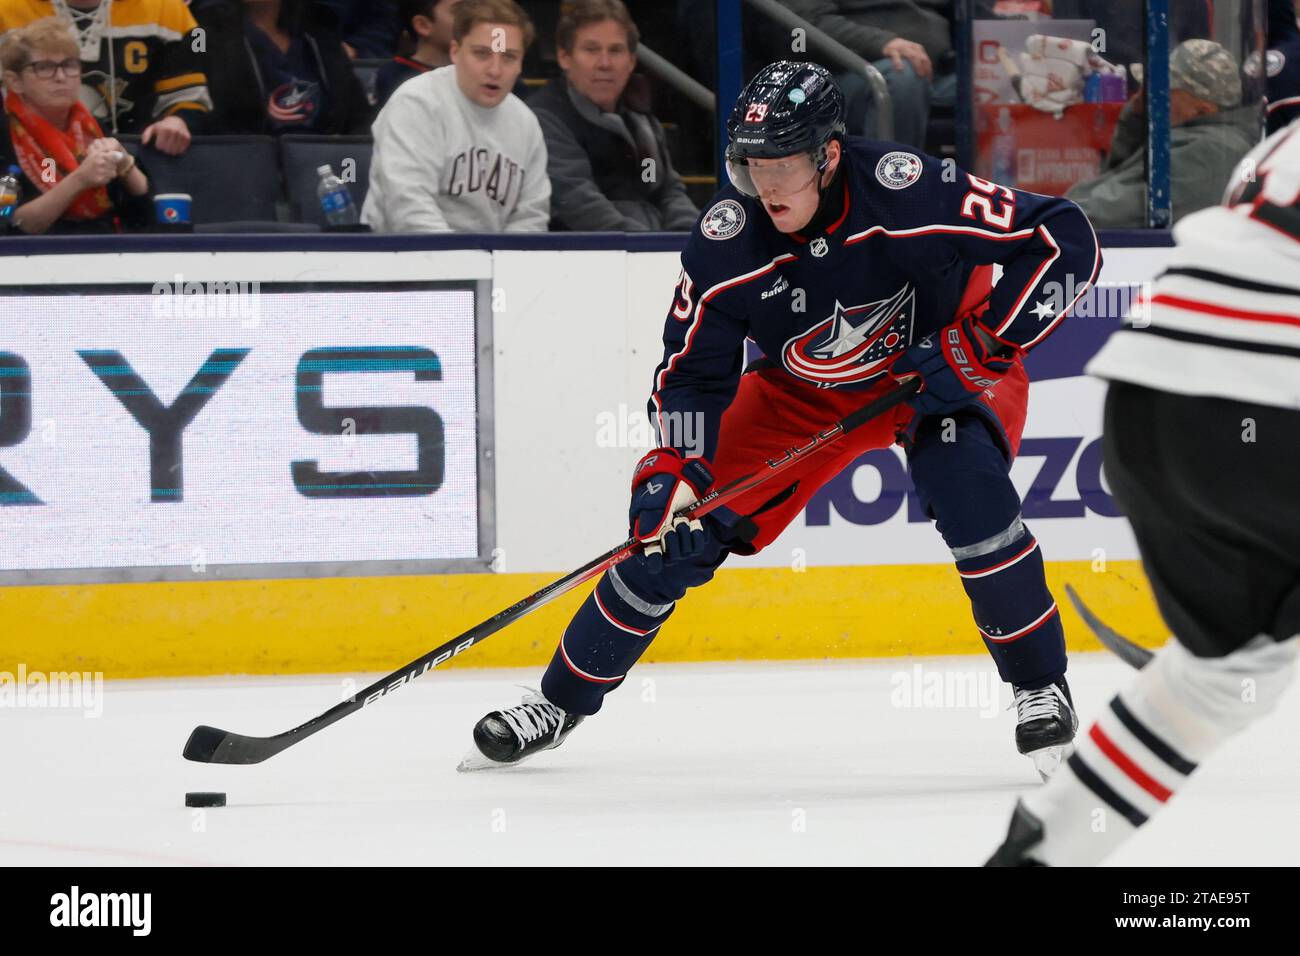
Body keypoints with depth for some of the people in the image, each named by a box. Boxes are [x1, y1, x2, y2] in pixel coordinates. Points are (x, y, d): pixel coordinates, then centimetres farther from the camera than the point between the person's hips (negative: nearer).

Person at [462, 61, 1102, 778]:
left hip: (938, 366, -3)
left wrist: (984, 339, -34)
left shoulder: (906, 193, -34)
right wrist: (673, 471, -24)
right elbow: (692, 372, -11)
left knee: (967, 489, -33)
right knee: (677, 529, -4)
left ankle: (1041, 687, -13)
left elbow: (1068, 241, -31)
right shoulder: (725, 241, -24)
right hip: (802, 390, 3)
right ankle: (561, 700, 17)